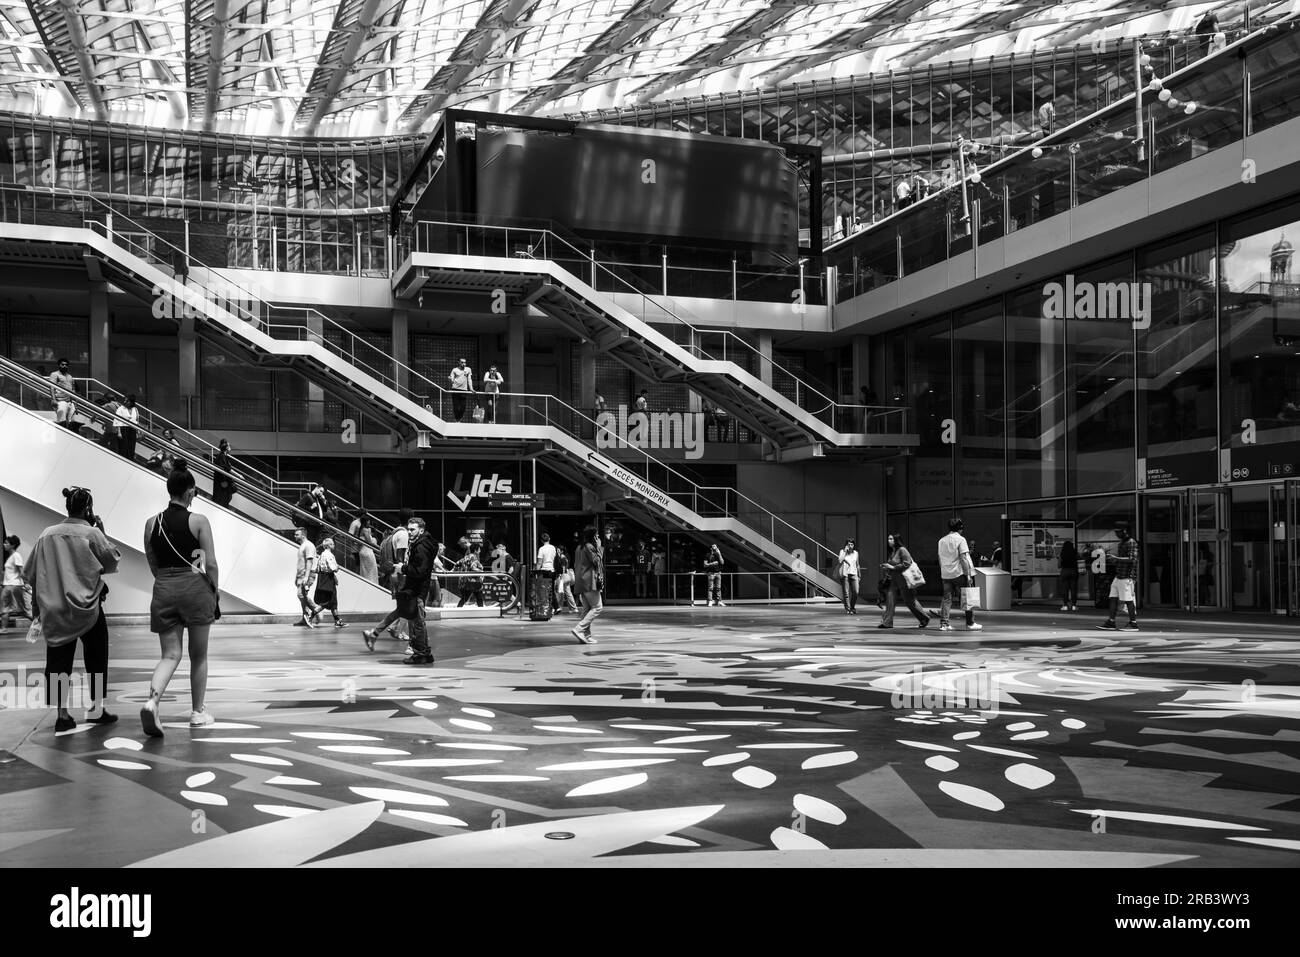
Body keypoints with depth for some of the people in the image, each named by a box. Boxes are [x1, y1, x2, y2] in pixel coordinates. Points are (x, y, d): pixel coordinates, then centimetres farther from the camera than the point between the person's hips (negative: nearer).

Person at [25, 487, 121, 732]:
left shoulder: (47, 534, 4)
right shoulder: (91, 533, -8)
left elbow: (32, 573, 7)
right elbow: (111, 562, -1)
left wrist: (38, 605, 15)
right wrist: (103, 535, 7)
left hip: (54, 608, 3)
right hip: (86, 606, -3)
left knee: (59, 660, 5)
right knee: (96, 657, 11)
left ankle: (62, 713, -2)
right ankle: (96, 707, 16)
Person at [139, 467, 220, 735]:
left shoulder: (151, 524, 6)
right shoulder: (199, 521, -6)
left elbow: (153, 566, 11)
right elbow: (211, 565, -7)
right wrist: (213, 593, 6)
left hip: (163, 590, 3)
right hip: (194, 587, -3)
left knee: (170, 655, 6)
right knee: (198, 656, 12)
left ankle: (152, 700, -20)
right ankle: (198, 713, 20)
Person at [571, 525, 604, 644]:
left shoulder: (579, 548, 17)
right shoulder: (589, 547, -11)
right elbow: (597, 561, -10)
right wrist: (598, 548, -2)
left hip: (580, 581, 10)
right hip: (590, 581, -10)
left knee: (587, 608, 10)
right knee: (597, 607, -7)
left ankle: (586, 635, 7)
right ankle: (579, 629, -16)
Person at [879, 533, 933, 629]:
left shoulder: (902, 550, -13)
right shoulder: (891, 552, 13)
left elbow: (907, 563, -20)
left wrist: (893, 567, -19)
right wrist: (885, 567, 4)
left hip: (904, 579, -8)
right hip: (894, 580, 8)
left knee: (910, 601, 1)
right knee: (890, 598, -3)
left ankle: (924, 618, 18)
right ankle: (887, 622, -4)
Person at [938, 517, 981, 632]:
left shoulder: (942, 540, 11)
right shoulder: (960, 539, -7)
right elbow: (963, 558, -12)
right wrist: (968, 574, -11)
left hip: (946, 574, 5)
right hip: (959, 574, -5)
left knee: (946, 599, 7)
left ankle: (943, 623, 1)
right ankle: (970, 624, 7)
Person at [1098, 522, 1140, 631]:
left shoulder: (1131, 542, -11)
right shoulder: (1121, 543, 18)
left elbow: (1132, 559, -21)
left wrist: (1115, 558, -21)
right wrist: (1111, 558, 9)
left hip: (1127, 577, -9)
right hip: (1118, 576, 9)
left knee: (1128, 600, -5)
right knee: (1113, 599, 7)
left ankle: (1133, 623, 2)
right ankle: (1110, 622, 9)